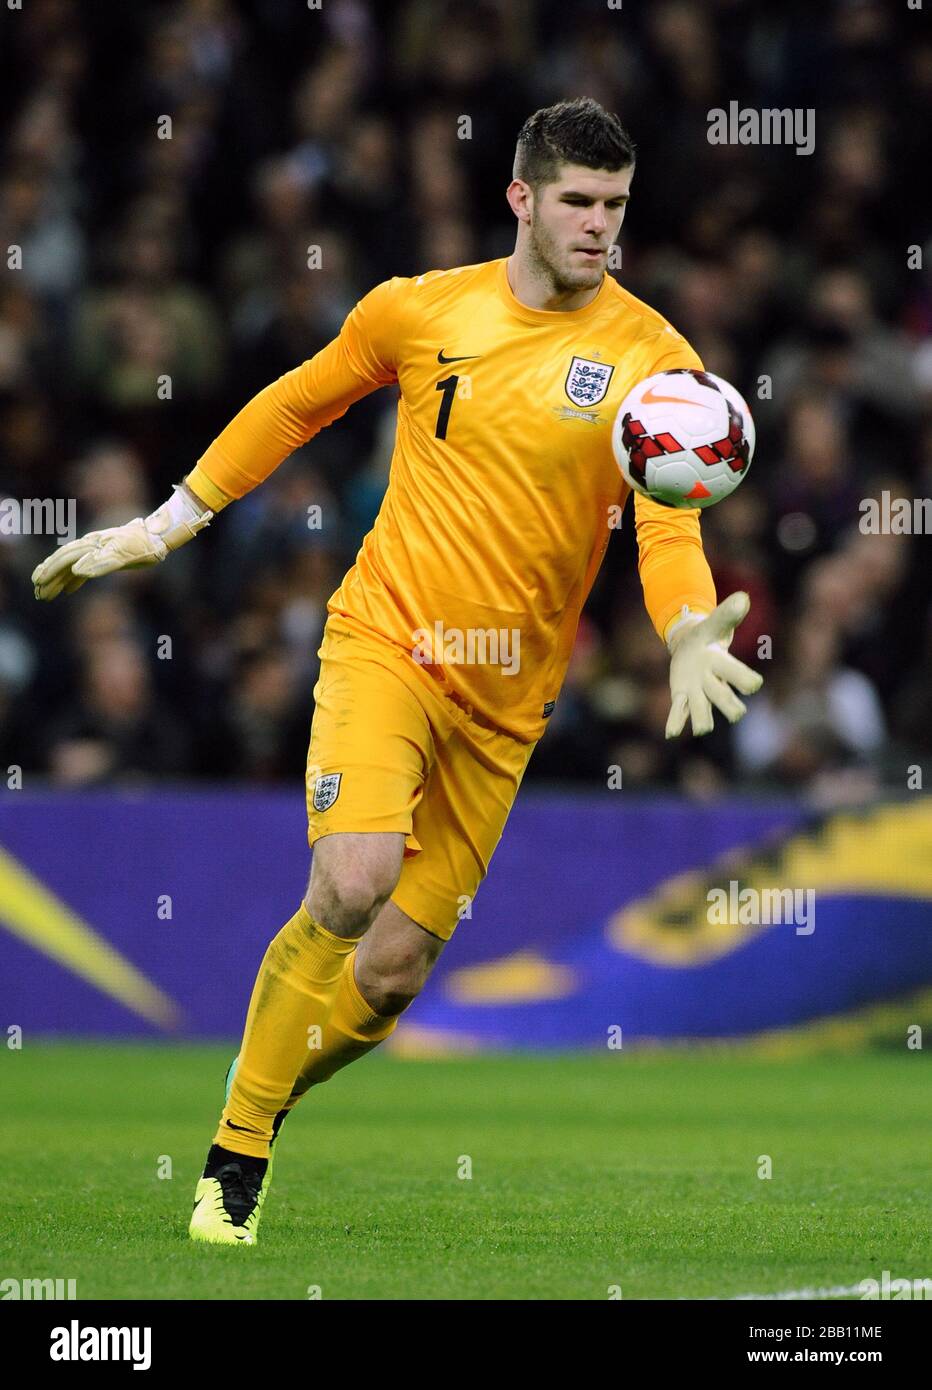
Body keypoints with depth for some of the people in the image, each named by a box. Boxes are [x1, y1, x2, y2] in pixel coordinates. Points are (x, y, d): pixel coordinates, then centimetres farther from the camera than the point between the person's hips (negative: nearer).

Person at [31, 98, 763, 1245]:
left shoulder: (650, 357, -3)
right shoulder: (417, 311, 1)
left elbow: (668, 520, -12)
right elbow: (295, 407, 17)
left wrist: (691, 636, -33)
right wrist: (163, 526, 18)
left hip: (507, 698, 2)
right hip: (386, 637, -2)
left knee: (392, 973, -2)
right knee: (352, 883, -25)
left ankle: (256, 1120, 24)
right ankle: (233, 1160, -10)